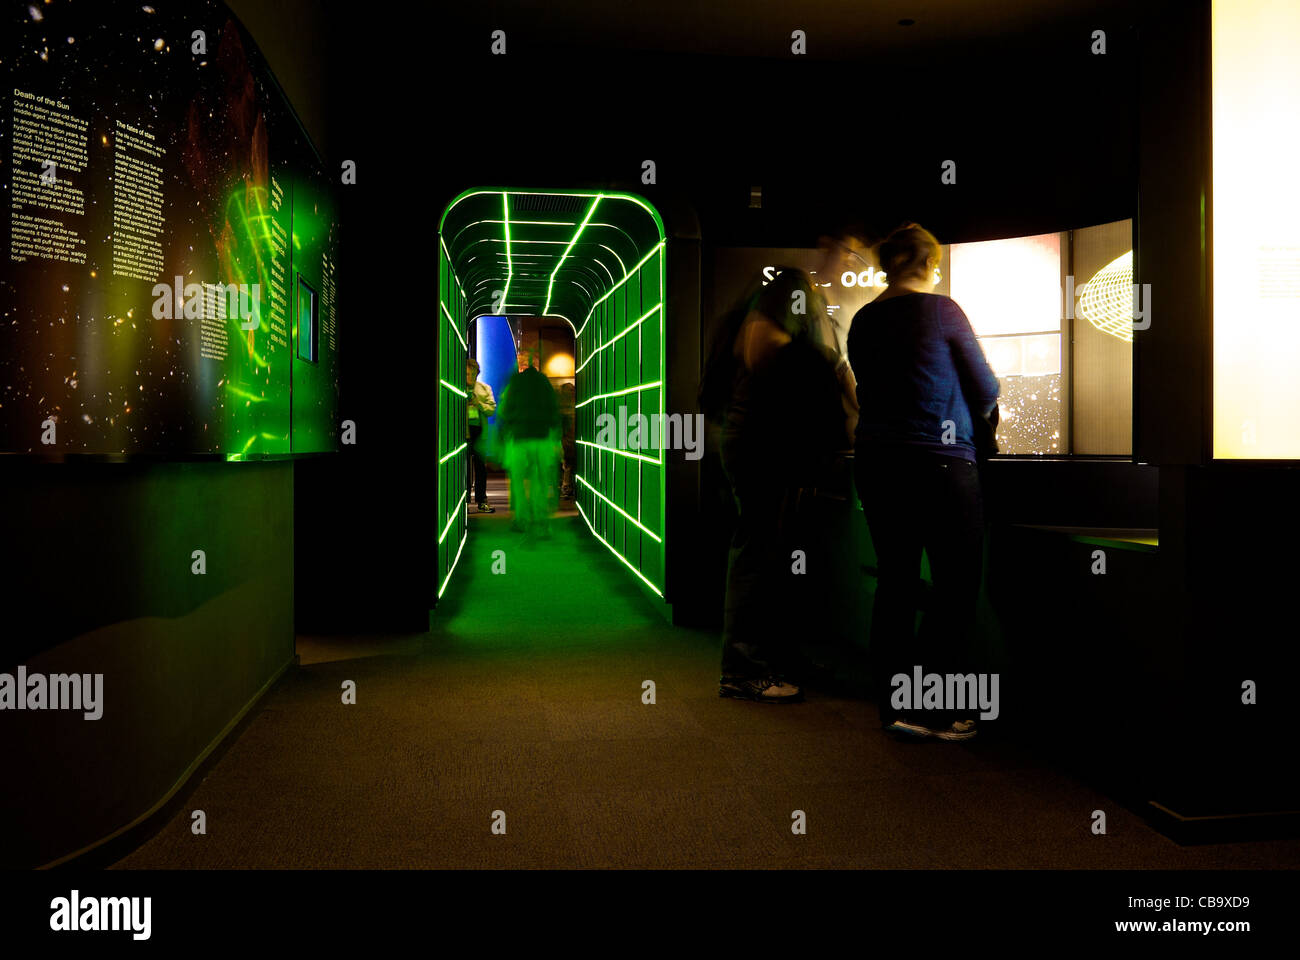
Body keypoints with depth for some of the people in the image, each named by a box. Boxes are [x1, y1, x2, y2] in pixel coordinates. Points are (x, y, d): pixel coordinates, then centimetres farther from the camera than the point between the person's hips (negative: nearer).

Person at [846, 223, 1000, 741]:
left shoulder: (862, 322, 8)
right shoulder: (941, 310, -7)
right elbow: (985, 391, -1)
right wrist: (974, 409, 20)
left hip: (876, 461, 6)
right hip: (940, 463, -6)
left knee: (895, 582, 12)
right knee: (956, 584, 4)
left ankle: (892, 705, 17)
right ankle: (932, 712, 5)